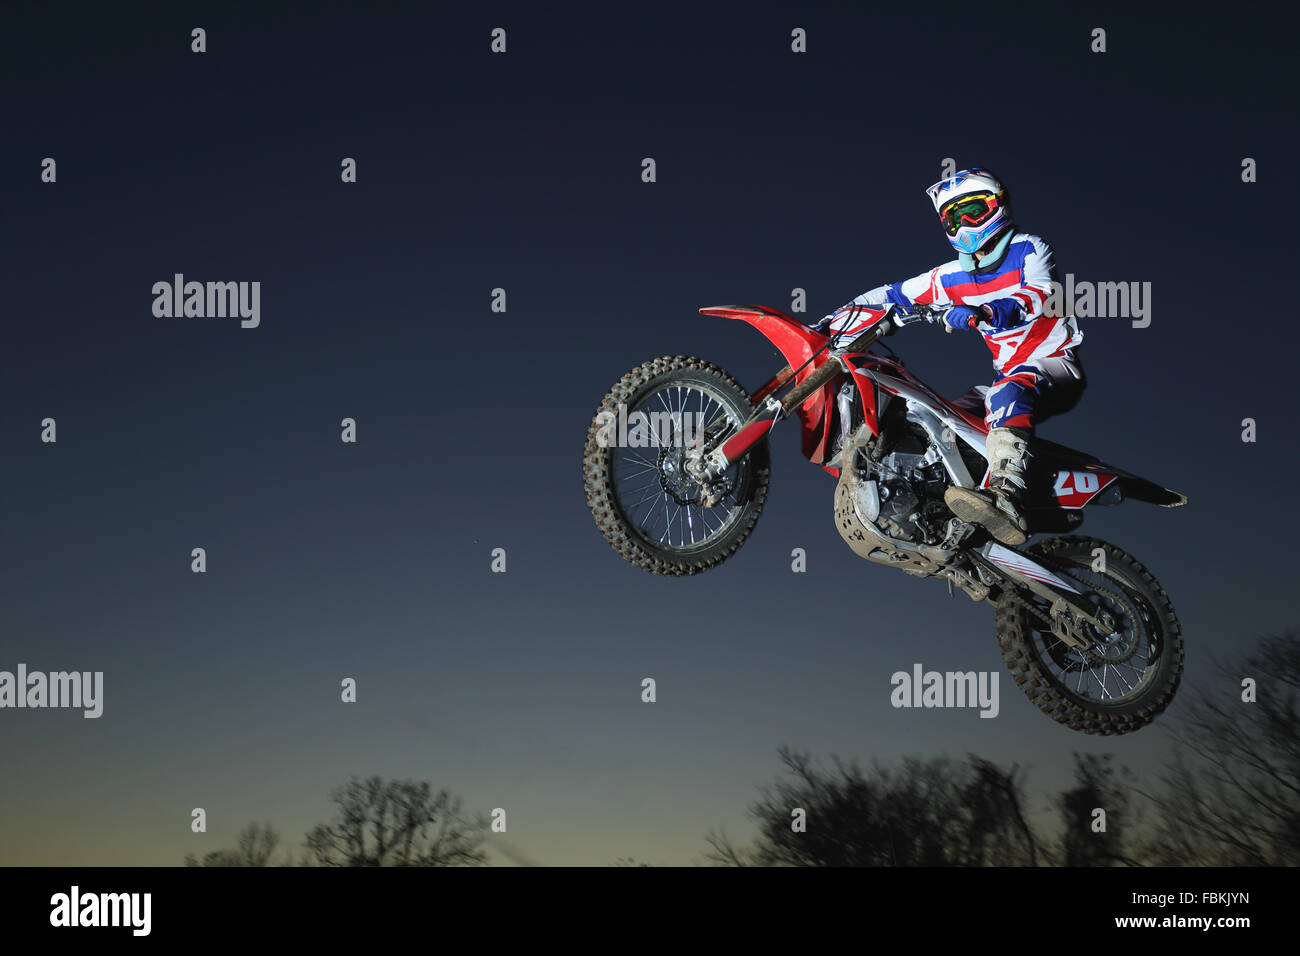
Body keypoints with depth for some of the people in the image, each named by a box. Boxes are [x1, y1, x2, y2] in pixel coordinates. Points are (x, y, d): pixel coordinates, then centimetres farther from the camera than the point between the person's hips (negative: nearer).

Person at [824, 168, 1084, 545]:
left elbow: (1037, 296, -24)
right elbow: (893, 294, 15)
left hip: (1056, 365, -8)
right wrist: (834, 319, 2)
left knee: (1012, 389, -39)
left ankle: (1008, 500, -62)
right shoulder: (953, 276, 13)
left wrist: (982, 312, -42)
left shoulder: (1028, 249, -4)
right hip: (1009, 372, 8)